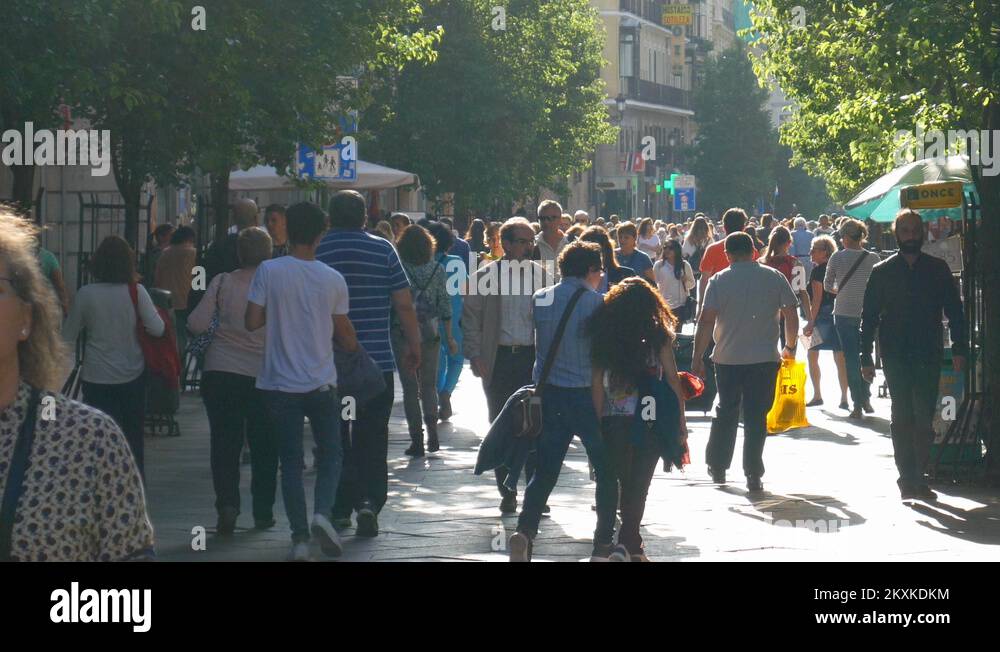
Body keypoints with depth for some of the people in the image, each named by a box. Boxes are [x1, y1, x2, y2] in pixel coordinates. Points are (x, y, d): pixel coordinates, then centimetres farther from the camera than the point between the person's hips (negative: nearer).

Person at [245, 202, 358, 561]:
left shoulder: (269, 271, -8)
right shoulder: (333, 279, -3)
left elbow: (252, 322, -9)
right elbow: (347, 339, 3)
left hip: (280, 384, 0)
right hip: (322, 383, 0)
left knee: (291, 461, 7)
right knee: (330, 454, 14)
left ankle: (300, 538, 2)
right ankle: (322, 513, -9)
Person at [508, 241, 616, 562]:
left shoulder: (540, 299, 5)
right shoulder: (594, 301, -10)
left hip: (547, 394, 5)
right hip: (585, 395, -4)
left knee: (545, 470, 7)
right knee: (607, 470, 9)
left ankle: (525, 530, -14)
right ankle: (604, 543, 7)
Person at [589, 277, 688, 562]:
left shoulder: (603, 335, 2)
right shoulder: (656, 335, -1)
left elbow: (596, 383, 0)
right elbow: (673, 379, 0)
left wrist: (598, 422, 5)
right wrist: (680, 421, 7)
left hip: (613, 419, 2)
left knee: (624, 482, 15)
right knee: (639, 483, 2)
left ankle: (632, 543, 24)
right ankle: (627, 543, -10)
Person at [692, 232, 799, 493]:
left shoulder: (719, 281, -2)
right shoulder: (775, 278, 2)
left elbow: (706, 320, -7)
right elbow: (791, 315, 3)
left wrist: (697, 357, -3)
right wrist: (790, 347, 16)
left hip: (727, 359, 0)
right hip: (765, 359, 0)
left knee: (725, 413, 17)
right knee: (756, 417, 2)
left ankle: (717, 467, 24)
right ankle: (753, 476, -2)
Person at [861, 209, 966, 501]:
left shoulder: (937, 269, 7)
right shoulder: (882, 272, 6)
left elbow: (954, 310, 7)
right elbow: (869, 316, 7)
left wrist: (959, 349, -2)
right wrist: (866, 357, 1)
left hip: (929, 355, 1)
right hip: (896, 356, -1)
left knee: (924, 419, 1)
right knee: (903, 418, -3)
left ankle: (916, 479, 10)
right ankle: (909, 480, -2)